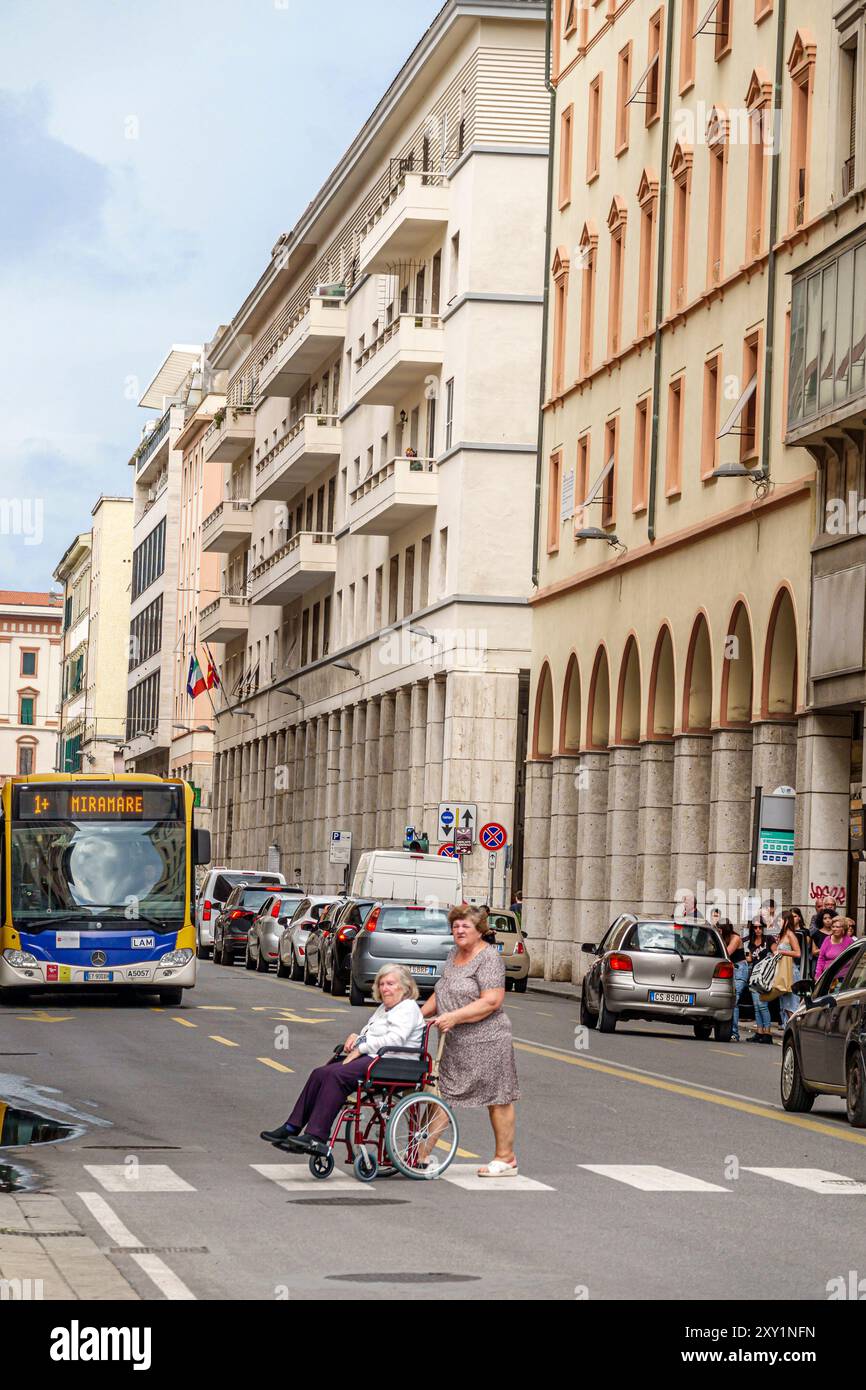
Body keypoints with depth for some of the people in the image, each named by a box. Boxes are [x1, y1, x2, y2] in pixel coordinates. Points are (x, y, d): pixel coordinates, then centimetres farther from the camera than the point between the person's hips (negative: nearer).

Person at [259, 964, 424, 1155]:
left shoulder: (408, 1008, -2)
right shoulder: (383, 1008, 27)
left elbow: (395, 1039, -17)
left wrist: (361, 1048, -14)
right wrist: (356, 1037, 6)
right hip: (367, 1057, 9)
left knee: (336, 1075, -28)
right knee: (320, 1074, -11)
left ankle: (316, 1137, -34)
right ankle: (292, 1128, -13)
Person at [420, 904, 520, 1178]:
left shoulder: (489, 957, -11)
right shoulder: (454, 955, 16)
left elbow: (491, 1001, -19)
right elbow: (441, 993, 26)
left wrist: (454, 1017, -21)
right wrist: (420, 1014, 12)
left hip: (486, 1041, -8)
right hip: (454, 1043, 8)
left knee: (497, 1097, -1)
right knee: (440, 1095, 6)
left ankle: (506, 1158, 4)